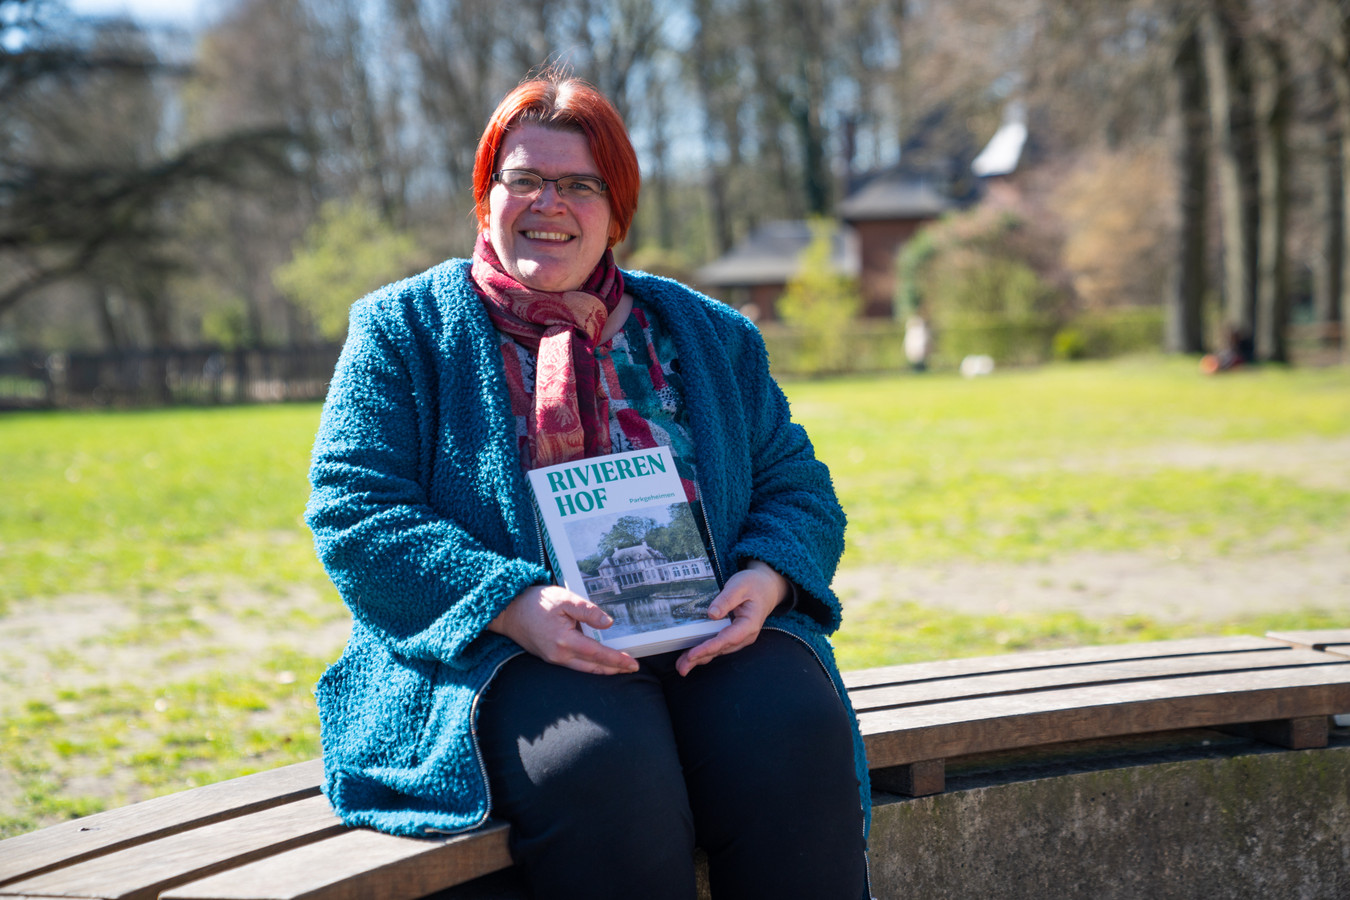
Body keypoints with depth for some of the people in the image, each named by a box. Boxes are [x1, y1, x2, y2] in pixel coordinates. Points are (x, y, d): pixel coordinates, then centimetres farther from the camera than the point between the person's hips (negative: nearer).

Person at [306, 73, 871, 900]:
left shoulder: (705, 334, 21)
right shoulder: (403, 328, 11)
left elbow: (798, 490, 17)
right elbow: (354, 511, -1)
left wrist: (764, 581, -8)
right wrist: (513, 604, -17)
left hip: (703, 633, 3)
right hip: (496, 645, -3)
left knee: (795, 738, -30)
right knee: (605, 772, -36)